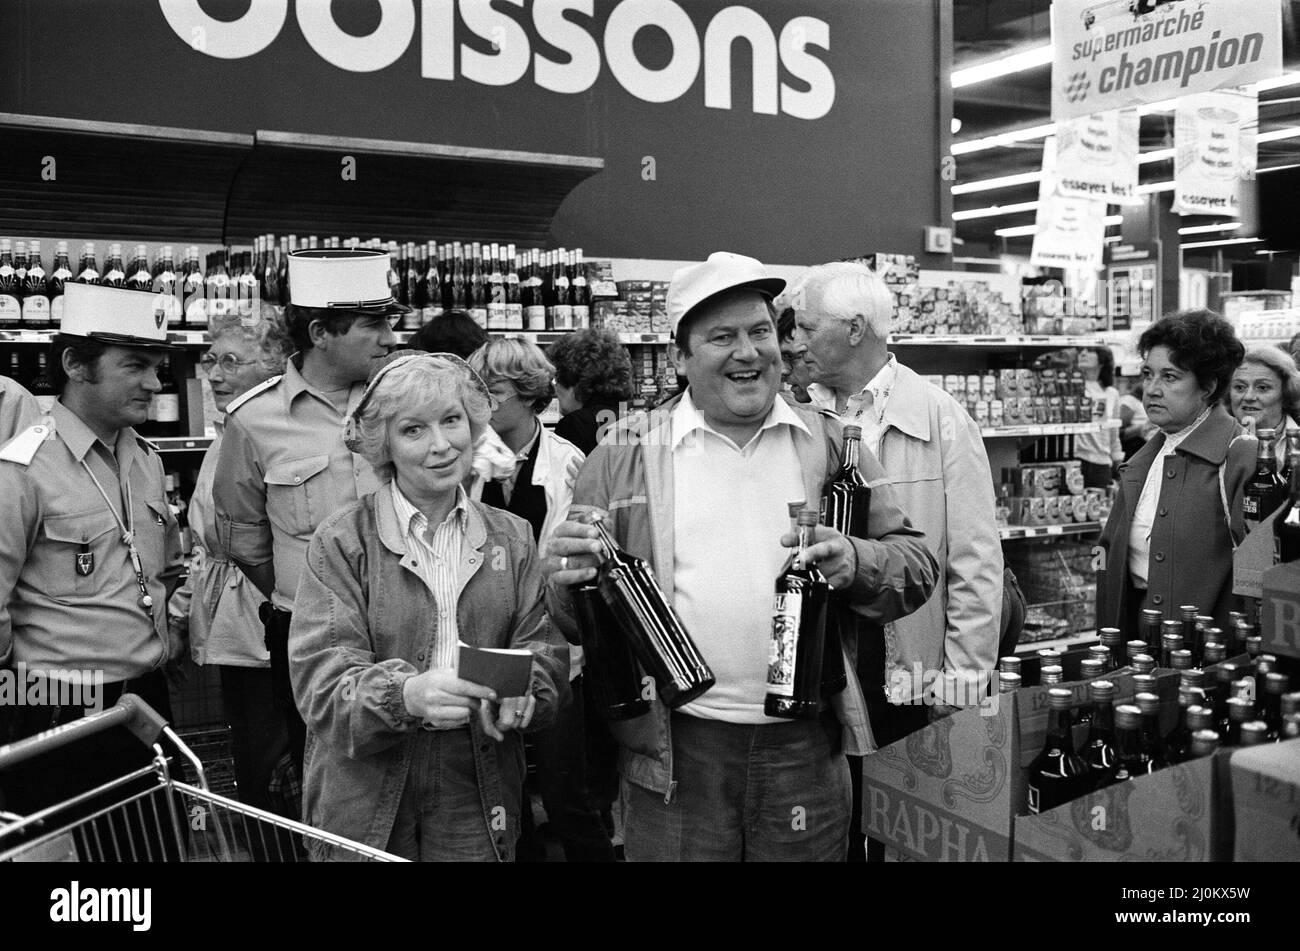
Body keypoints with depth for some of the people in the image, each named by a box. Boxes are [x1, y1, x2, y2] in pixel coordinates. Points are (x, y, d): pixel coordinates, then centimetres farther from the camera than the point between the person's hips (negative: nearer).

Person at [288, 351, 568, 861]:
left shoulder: (512, 537, 4)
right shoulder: (341, 541, -7)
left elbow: (543, 649, 1)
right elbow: (321, 678, -14)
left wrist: (521, 694, -21)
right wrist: (407, 694, -32)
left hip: (480, 796, 3)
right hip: (365, 800, -2)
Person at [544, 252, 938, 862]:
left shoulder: (832, 444, 6)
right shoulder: (624, 455, 1)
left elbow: (915, 566, 6)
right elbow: (574, 620, 4)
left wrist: (854, 564, -16)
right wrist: (572, 582, -19)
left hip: (807, 742, 2)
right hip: (675, 748, -1)